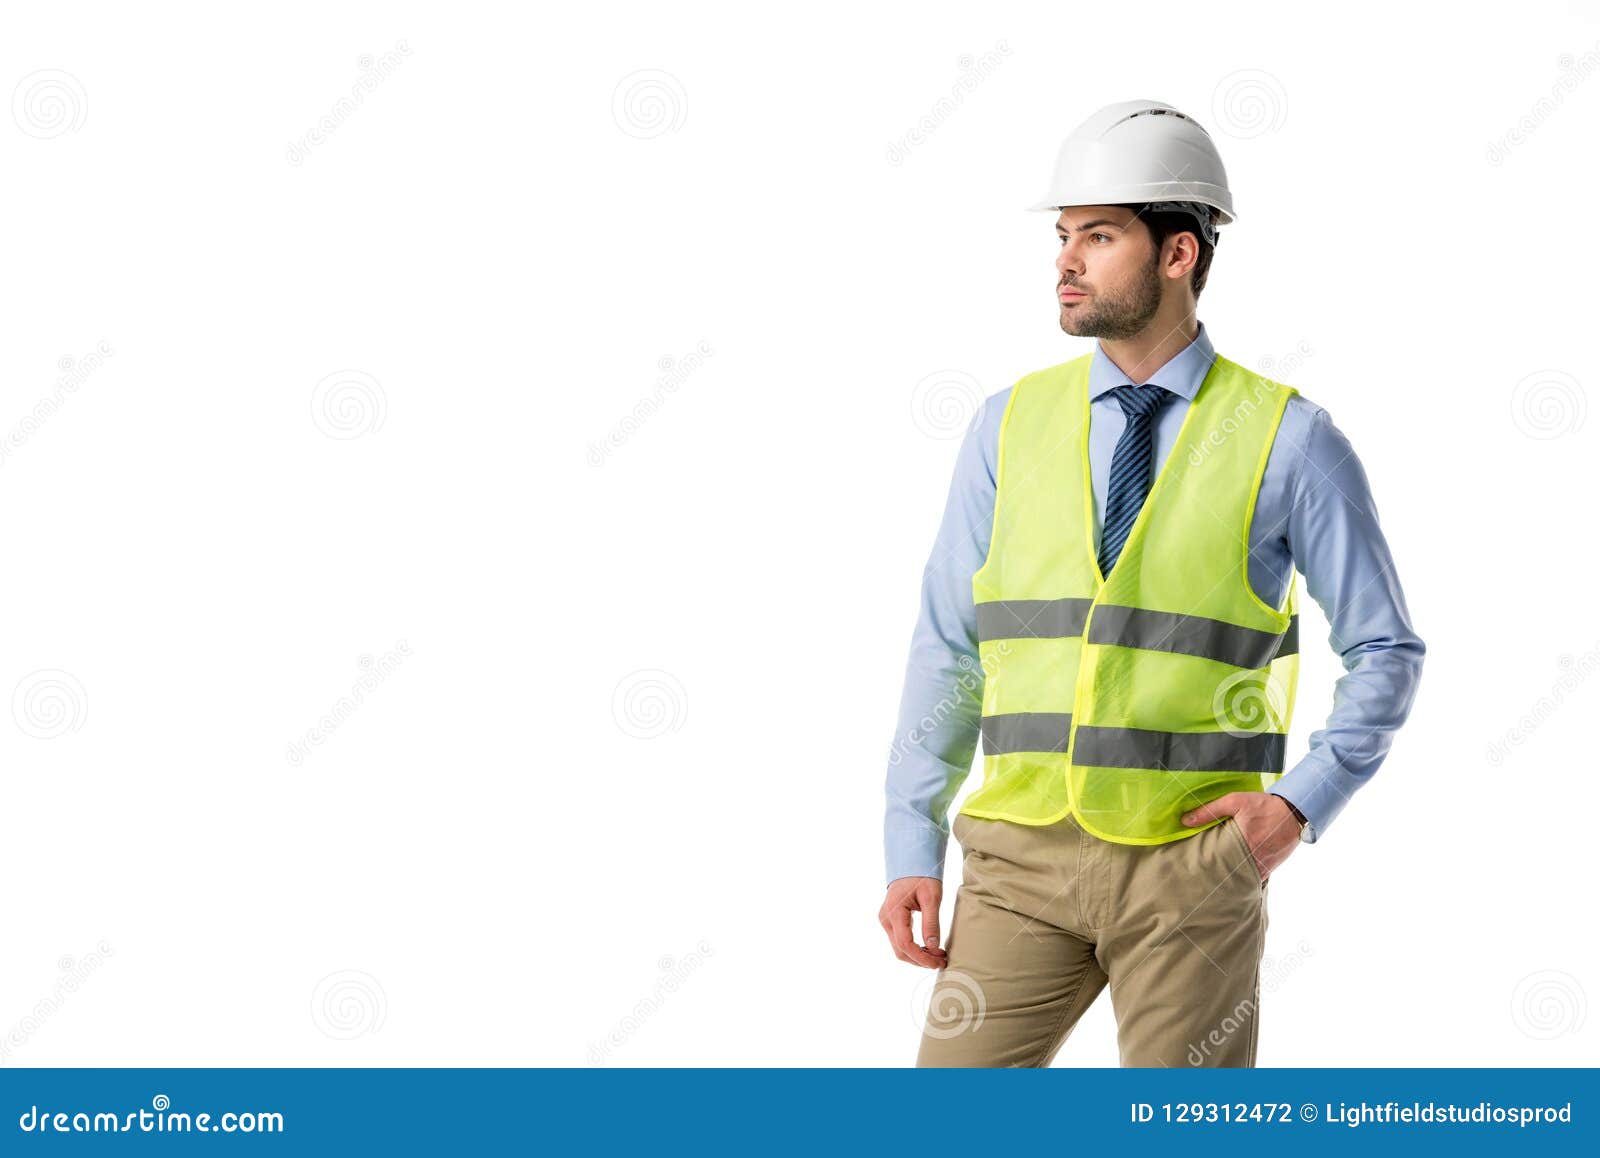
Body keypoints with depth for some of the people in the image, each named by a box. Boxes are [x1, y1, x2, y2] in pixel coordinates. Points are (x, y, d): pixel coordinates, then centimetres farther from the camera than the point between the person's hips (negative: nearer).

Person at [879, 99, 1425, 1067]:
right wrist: (912, 850, 4)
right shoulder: (1010, 427, 6)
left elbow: (1385, 652, 5)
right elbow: (946, 649, 9)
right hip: (1025, 856, 2)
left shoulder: (1289, 440, -2)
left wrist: (1305, 802, -8)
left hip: (1192, 867, -2)